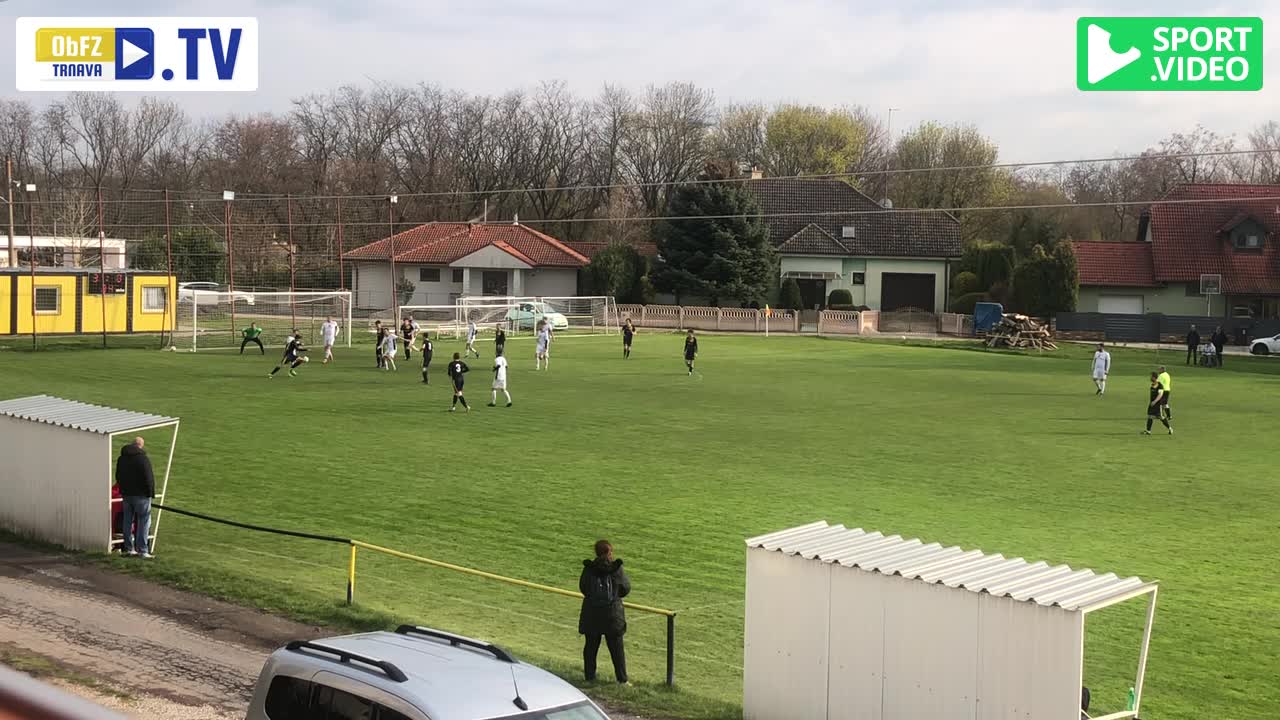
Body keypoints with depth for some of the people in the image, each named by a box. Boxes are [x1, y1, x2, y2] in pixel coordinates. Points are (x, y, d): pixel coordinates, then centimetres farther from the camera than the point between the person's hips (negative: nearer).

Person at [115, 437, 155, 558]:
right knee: (143, 521, -2)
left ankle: (128, 548, 17)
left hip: (126, 494, 7)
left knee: (128, 521, 13)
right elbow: (149, 478, -16)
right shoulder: (143, 459, -15)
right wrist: (151, 492, -6)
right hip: (141, 494, -7)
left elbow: (118, 476, 18)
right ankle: (142, 550, -6)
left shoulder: (121, 459, 9)